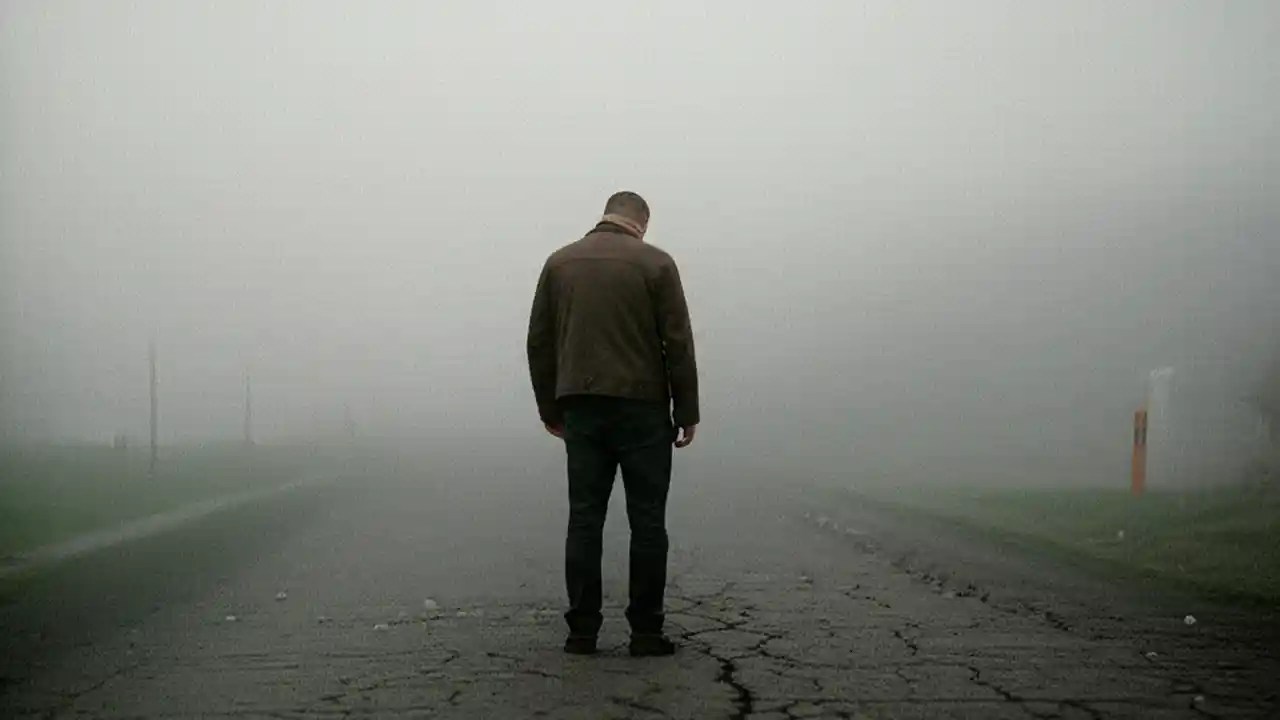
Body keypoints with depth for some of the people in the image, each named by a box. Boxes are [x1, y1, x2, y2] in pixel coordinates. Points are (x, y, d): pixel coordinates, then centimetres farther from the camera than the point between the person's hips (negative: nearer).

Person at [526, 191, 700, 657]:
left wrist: (550, 409, 16)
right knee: (647, 521, 3)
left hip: (580, 409, 3)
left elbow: (539, 343, 10)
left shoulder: (559, 262, 10)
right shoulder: (655, 263, -2)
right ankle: (645, 632, 6)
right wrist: (687, 413, 2)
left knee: (584, 518, 7)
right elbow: (678, 344, -4)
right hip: (641, 409, -3)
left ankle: (582, 631, 8)